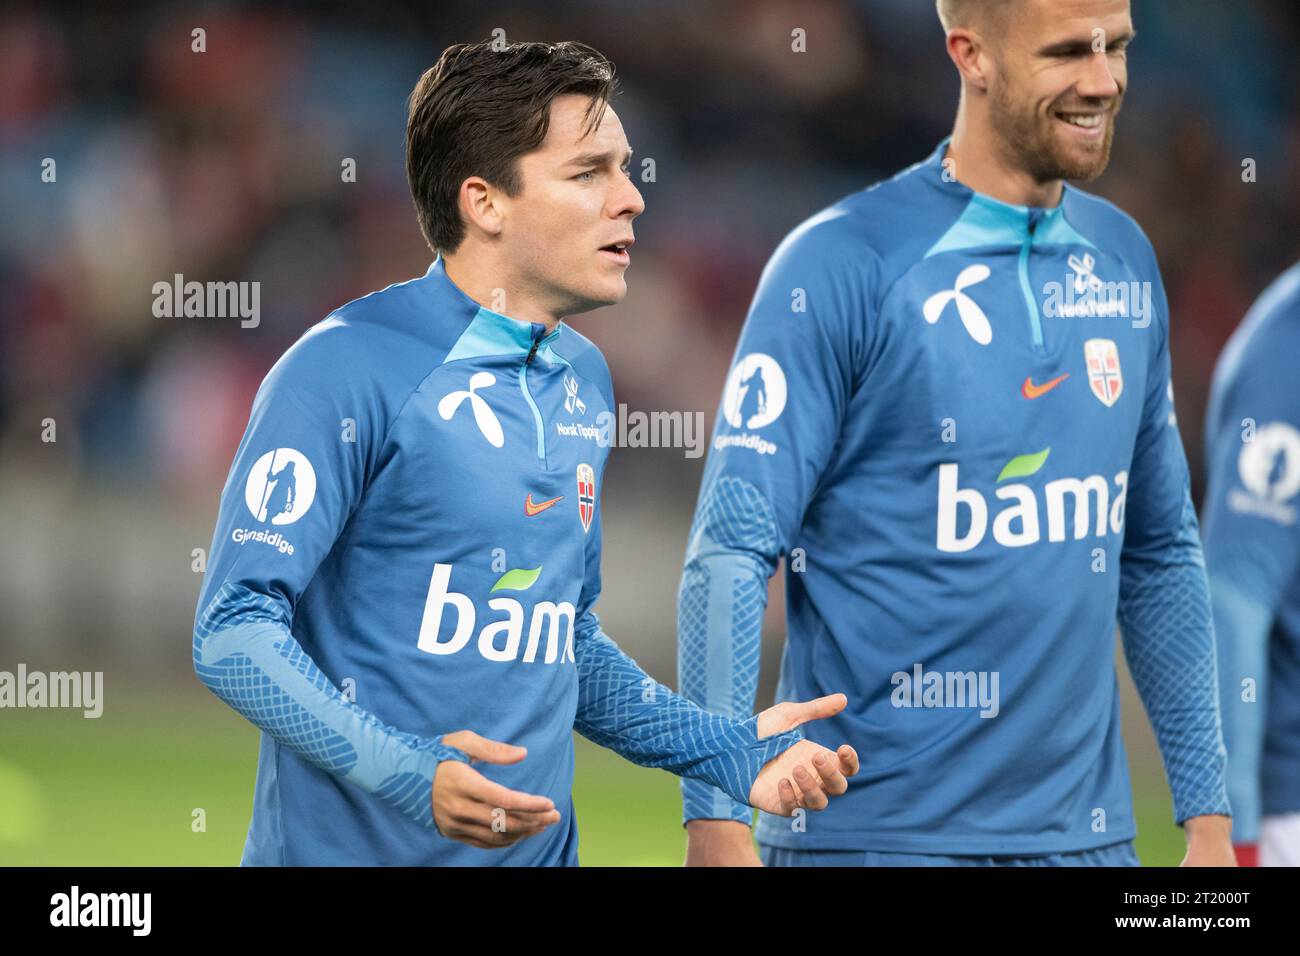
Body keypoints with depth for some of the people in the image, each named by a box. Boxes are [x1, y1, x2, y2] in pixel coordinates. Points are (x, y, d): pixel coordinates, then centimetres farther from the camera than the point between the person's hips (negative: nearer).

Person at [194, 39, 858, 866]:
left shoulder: (583, 381, 10)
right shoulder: (350, 370, -13)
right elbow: (235, 630, -16)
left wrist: (725, 749, 7)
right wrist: (409, 773, -28)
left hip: (538, 846, 7)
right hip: (351, 846, -7)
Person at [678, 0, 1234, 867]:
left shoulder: (1123, 258, 8)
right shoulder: (840, 265, -9)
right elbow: (733, 553, -11)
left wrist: (1208, 811, 11)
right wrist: (717, 823, -18)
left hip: (1082, 828, 5)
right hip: (876, 829, -5)